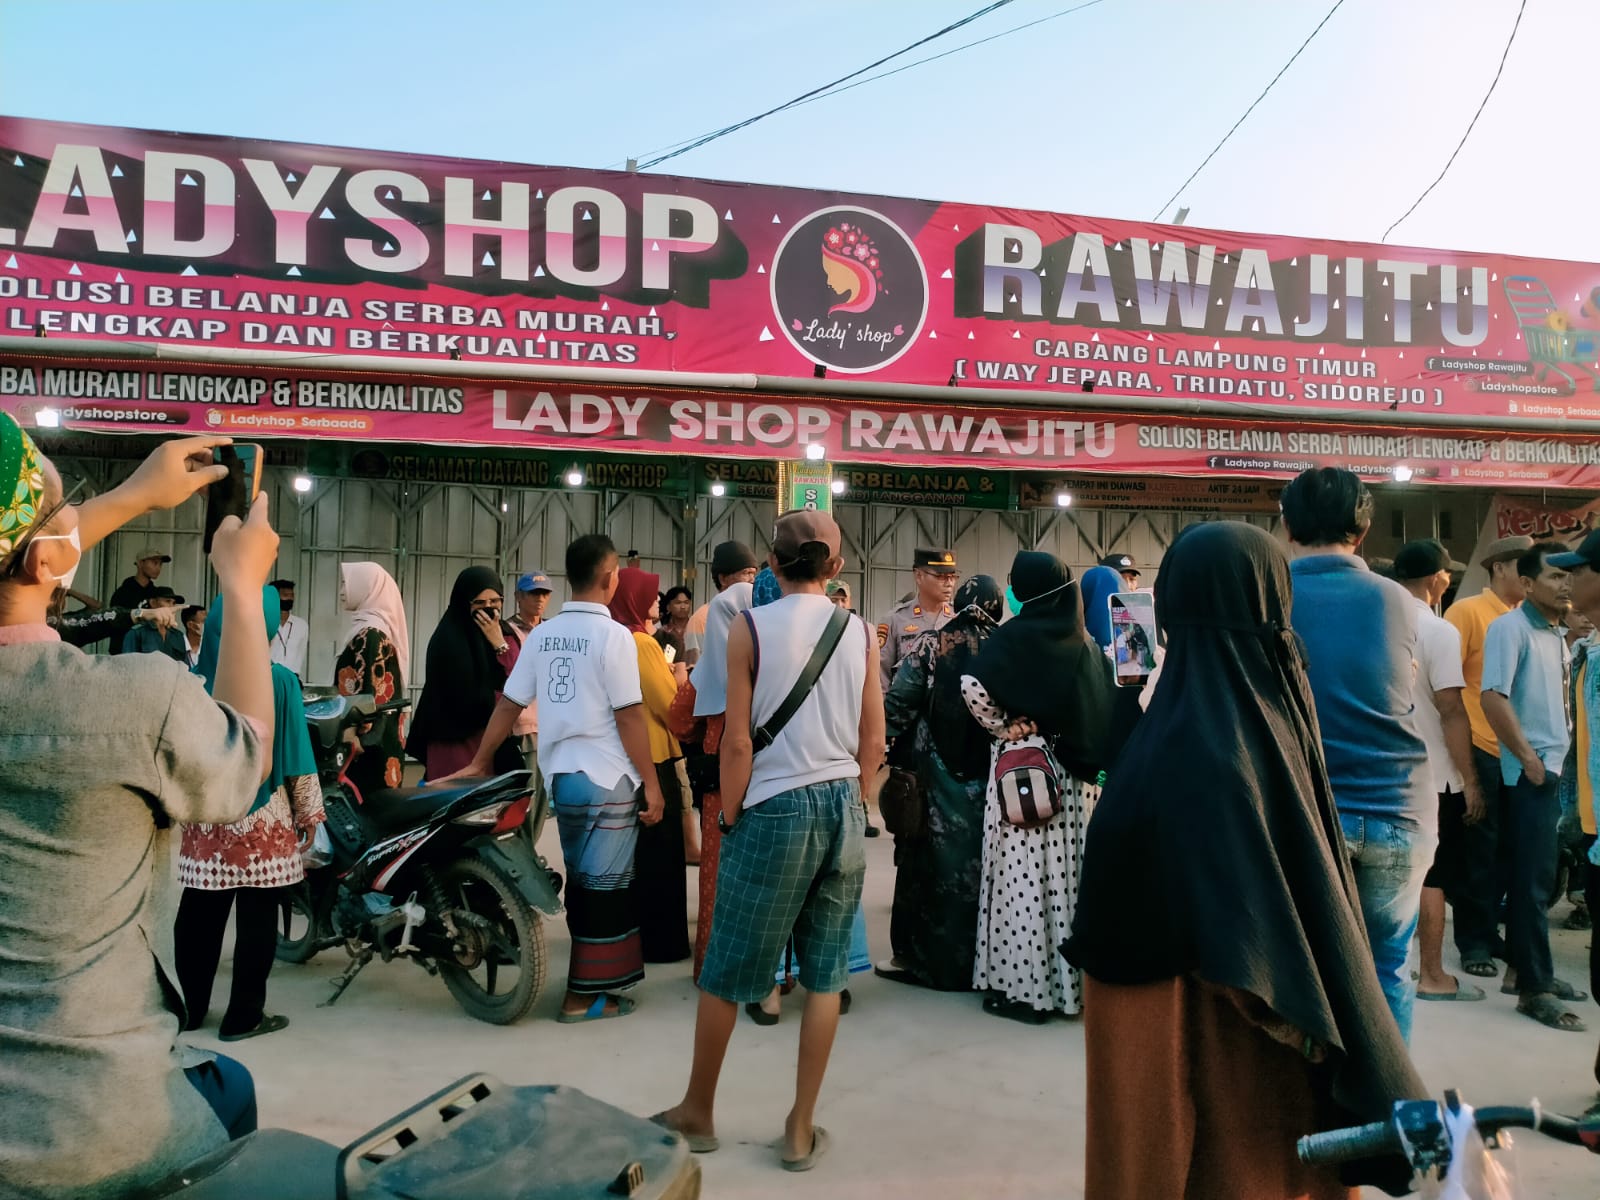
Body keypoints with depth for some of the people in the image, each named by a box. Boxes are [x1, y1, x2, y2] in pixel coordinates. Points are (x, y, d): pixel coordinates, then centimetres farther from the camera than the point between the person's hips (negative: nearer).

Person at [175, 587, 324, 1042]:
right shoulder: (278, 680, -11)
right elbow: (295, 754, -8)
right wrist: (309, 813, 2)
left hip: (203, 817, 4)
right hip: (262, 820, -4)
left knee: (199, 916, 13)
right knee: (256, 920, 5)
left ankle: (189, 1008, 25)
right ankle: (243, 1016, 13)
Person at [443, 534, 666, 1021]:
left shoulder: (543, 634, 6)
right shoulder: (613, 635, -13)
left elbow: (508, 704, 7)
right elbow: (629, 717, -15)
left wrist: (479, 763, 17)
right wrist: (651, 783, -10)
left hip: (561, 775, 7)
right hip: (607, 779, -7)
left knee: (581, 881, 18)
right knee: (605, 886, 2)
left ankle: (591, 978, 30)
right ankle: (584, 995, 8)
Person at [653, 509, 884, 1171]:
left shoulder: (751, 628, -8)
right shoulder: (859, 632, 3)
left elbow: (738, 741, -10)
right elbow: (873, 739, 6)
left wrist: (729, 821, 0)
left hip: (776, 808, -4)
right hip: (842, 805, 4)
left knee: (725, 969, 12)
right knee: (825, 973, 12)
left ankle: (698, 1113, 29)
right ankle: (802, 1129, 22)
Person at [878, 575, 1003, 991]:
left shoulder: (930, 649, -6)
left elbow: (897, 707, -10)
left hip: (938, 777, -1)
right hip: (990, 781, 1)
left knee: (934, 861, 8)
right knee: (980, 861, 11)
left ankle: (923, 956, 14)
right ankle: (975, 958, 21)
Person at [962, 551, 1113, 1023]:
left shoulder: (1014, 634, -9)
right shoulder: (1084, 641, 6)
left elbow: (973, 686, -22)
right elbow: (1106, 706, 7)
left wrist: (1001, 726, -8)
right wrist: (1088, 756, 13)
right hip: (1075, 773, 5)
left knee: (1023, 872, 1)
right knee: (1067, 870, 12)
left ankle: (1023, 986, 7)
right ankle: (1069, 980, 22)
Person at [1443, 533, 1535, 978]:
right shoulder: (1467, 611, -6)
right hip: (1478, 749, -6)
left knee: (1506, 848, 11)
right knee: (1480, 849, 1)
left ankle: (1489, 929, 24)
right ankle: (1473, 941, 12)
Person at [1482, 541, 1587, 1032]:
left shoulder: (1557, 634, 13)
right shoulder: (1510, 628, -11)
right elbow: (1492, 698, -20)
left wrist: (1566, 755, 9)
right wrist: (1530, 760, -16)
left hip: (1558, 769, 8)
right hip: (1532, 772, -8)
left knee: (1537, 877, 14)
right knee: (1533, 881, -4)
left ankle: (1521, 967, 24)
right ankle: (1534, 989, 3)